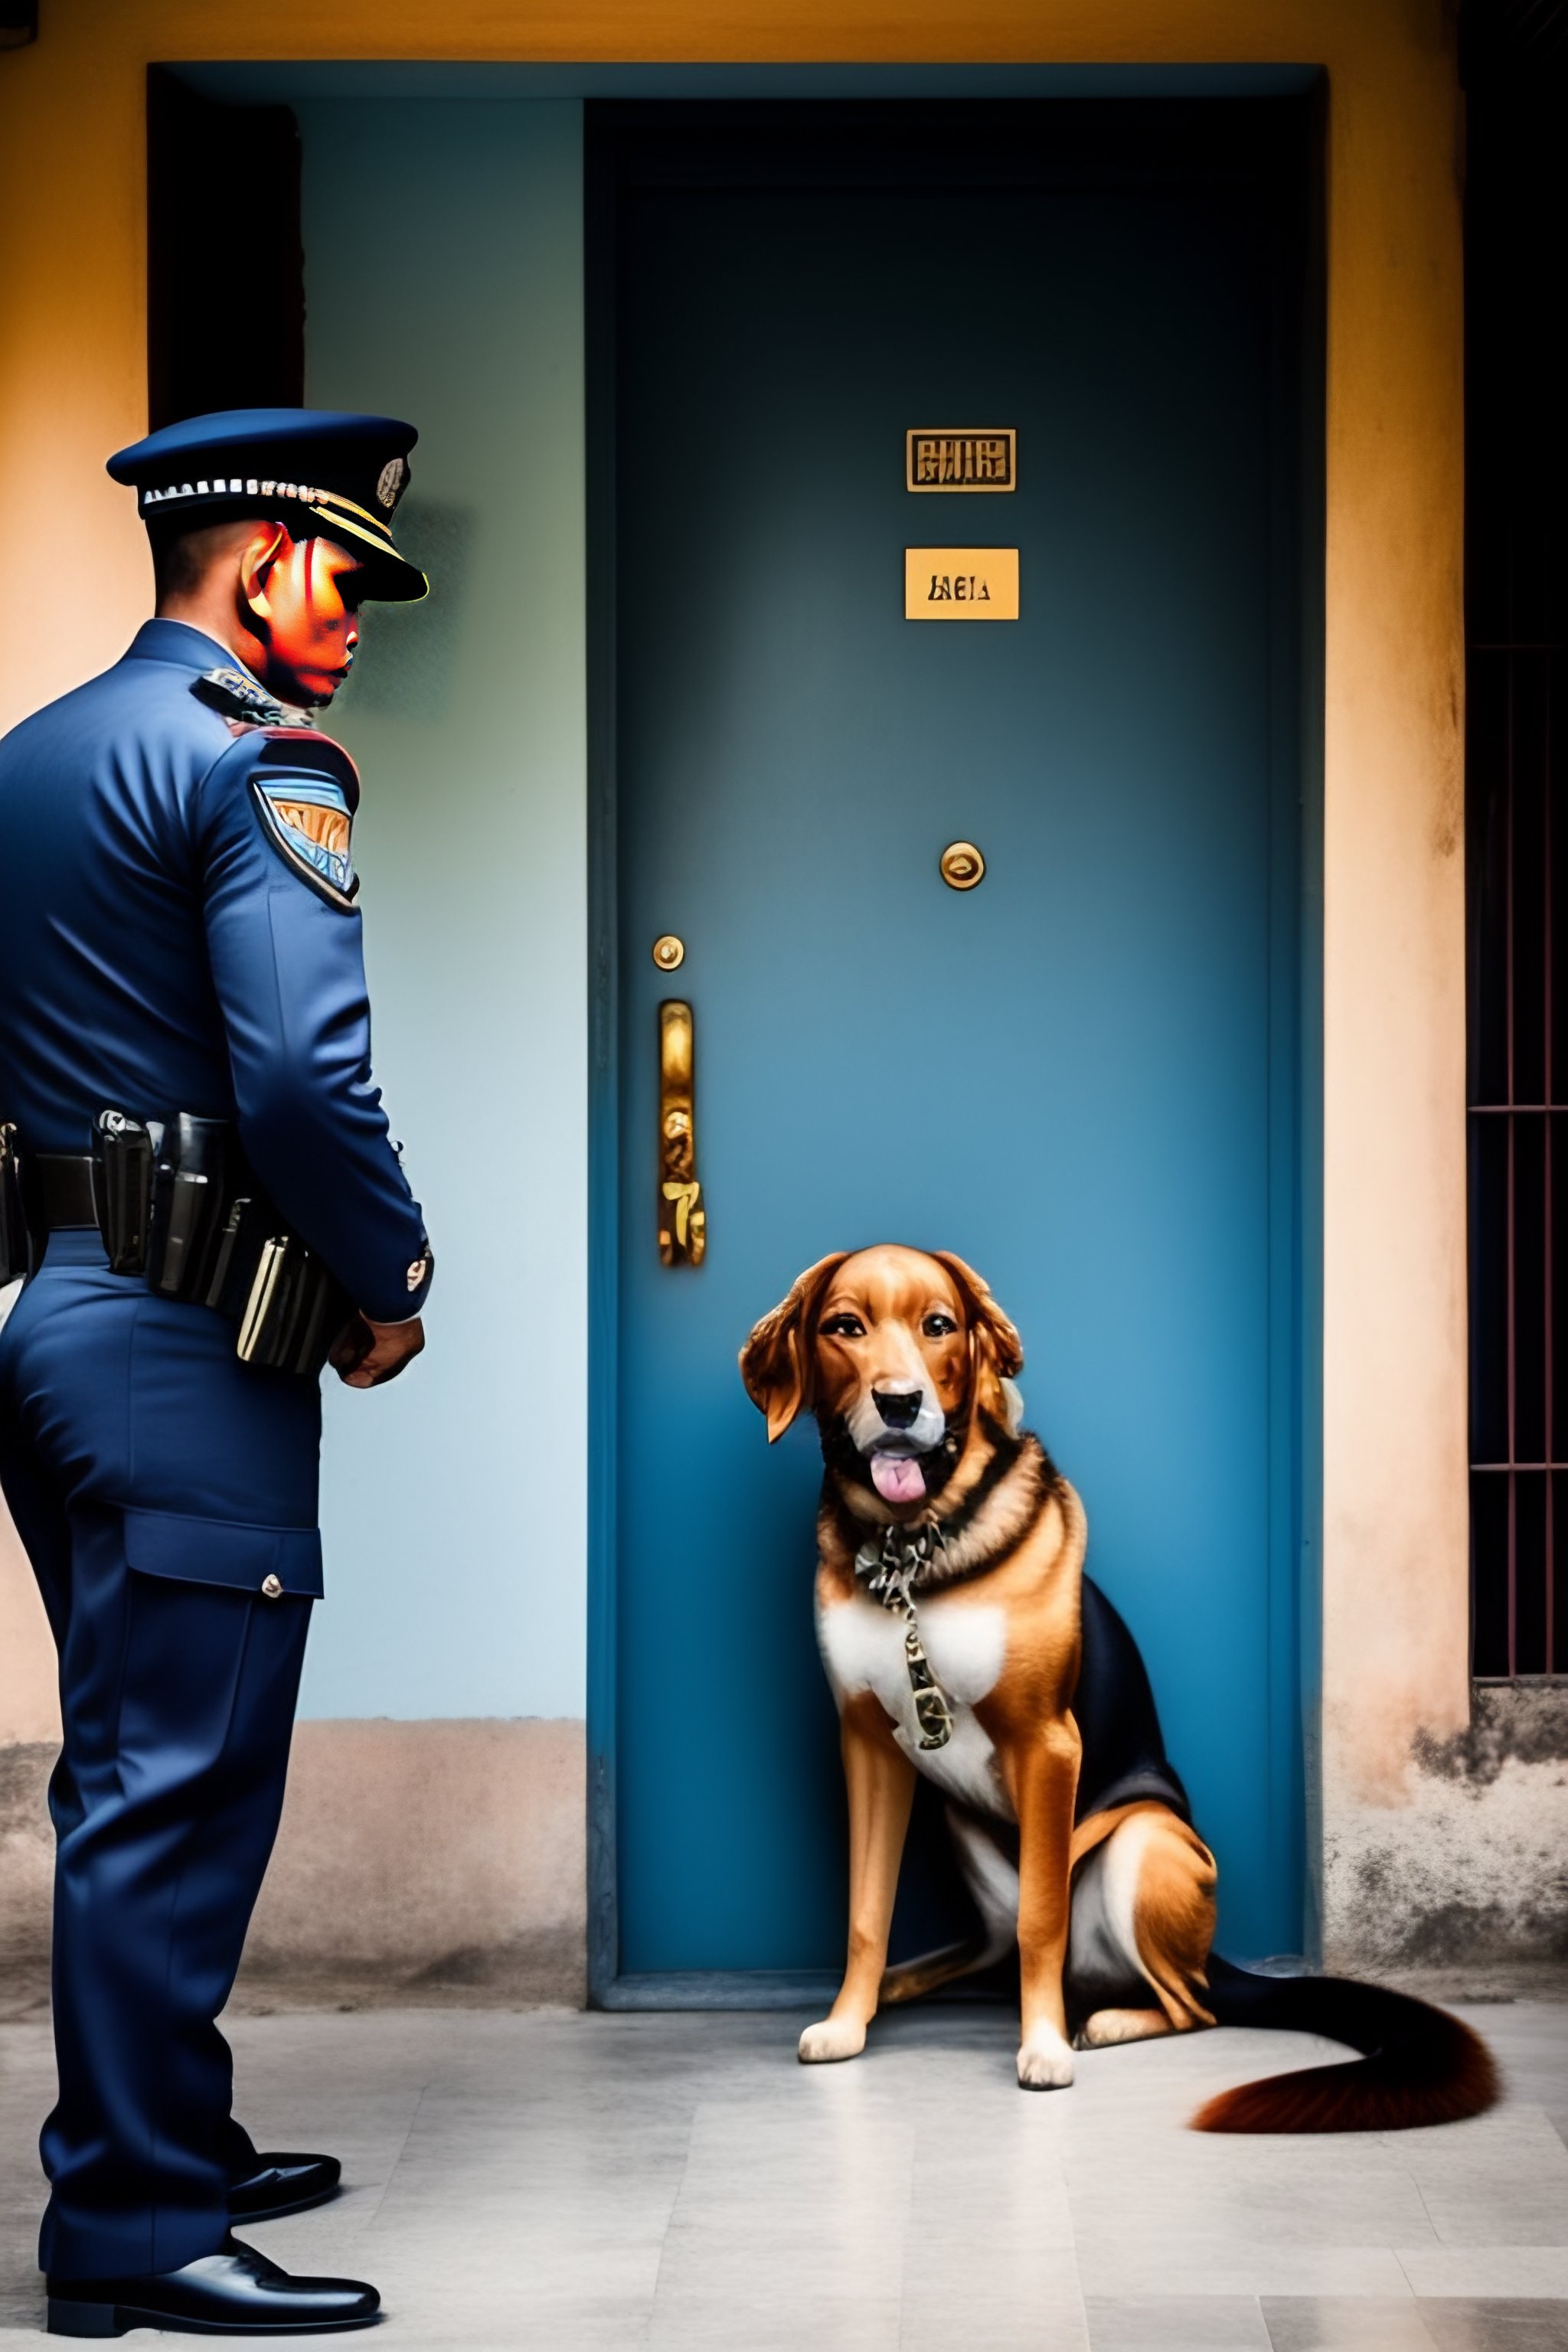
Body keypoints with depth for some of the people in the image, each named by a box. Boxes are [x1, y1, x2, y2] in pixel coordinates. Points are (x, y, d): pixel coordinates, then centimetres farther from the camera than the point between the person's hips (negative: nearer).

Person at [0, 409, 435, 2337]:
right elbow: (303, 1078, -24)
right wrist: (393, 1284, -9)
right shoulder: (255, 765, -13)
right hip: (186, 1337, -10)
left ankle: (162, 2144, 29)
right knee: (180, 1782, -5)